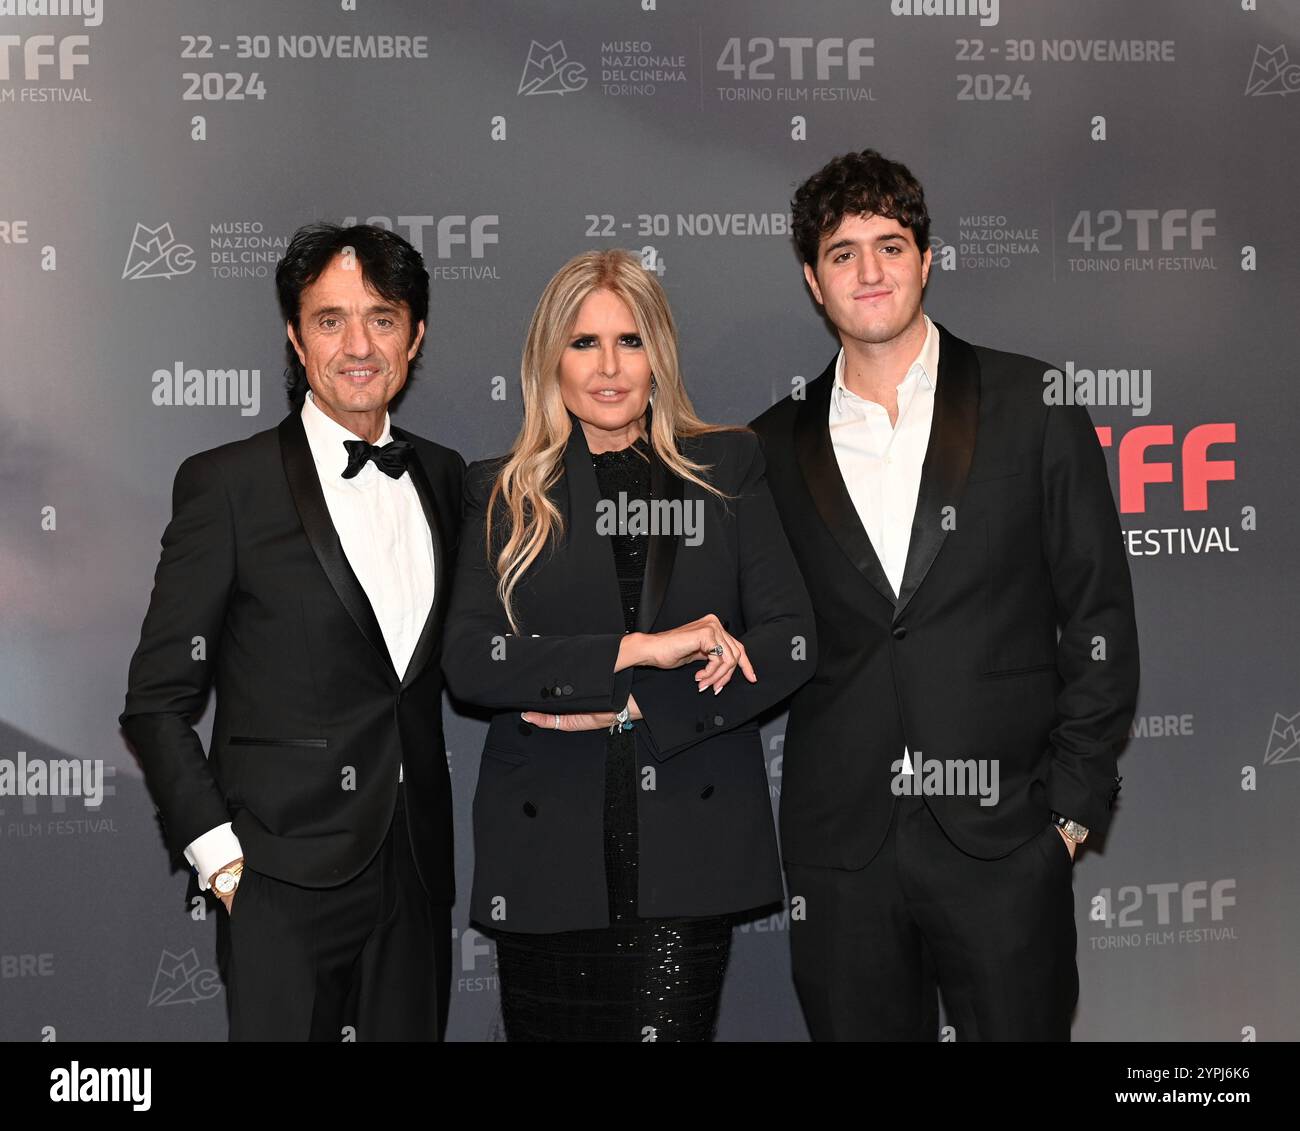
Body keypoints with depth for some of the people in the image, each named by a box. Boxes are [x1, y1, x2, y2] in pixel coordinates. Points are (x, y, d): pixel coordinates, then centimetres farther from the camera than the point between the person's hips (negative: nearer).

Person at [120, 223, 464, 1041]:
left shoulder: (446, 476, 9)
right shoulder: (227, 483, -6)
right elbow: (158, 702, -5)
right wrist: (221, 858, -10)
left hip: (418, 874, 5)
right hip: (286, 882, -4)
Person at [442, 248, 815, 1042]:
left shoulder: (727, 466, 9)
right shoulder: (505, 492, 8)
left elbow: (792, 642, 1)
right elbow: (467, 660, -5)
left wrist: (631, 708, -9)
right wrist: (638, 650, -16)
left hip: (689, 845, 0)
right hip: (549, 848, 0)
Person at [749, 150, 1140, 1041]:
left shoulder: (1032, 407, 2)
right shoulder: (776, 445, 8)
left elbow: (1100, 619, 1)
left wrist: (1073, 804, -3)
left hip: (1001, 835, -2)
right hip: (840, 848, 2)